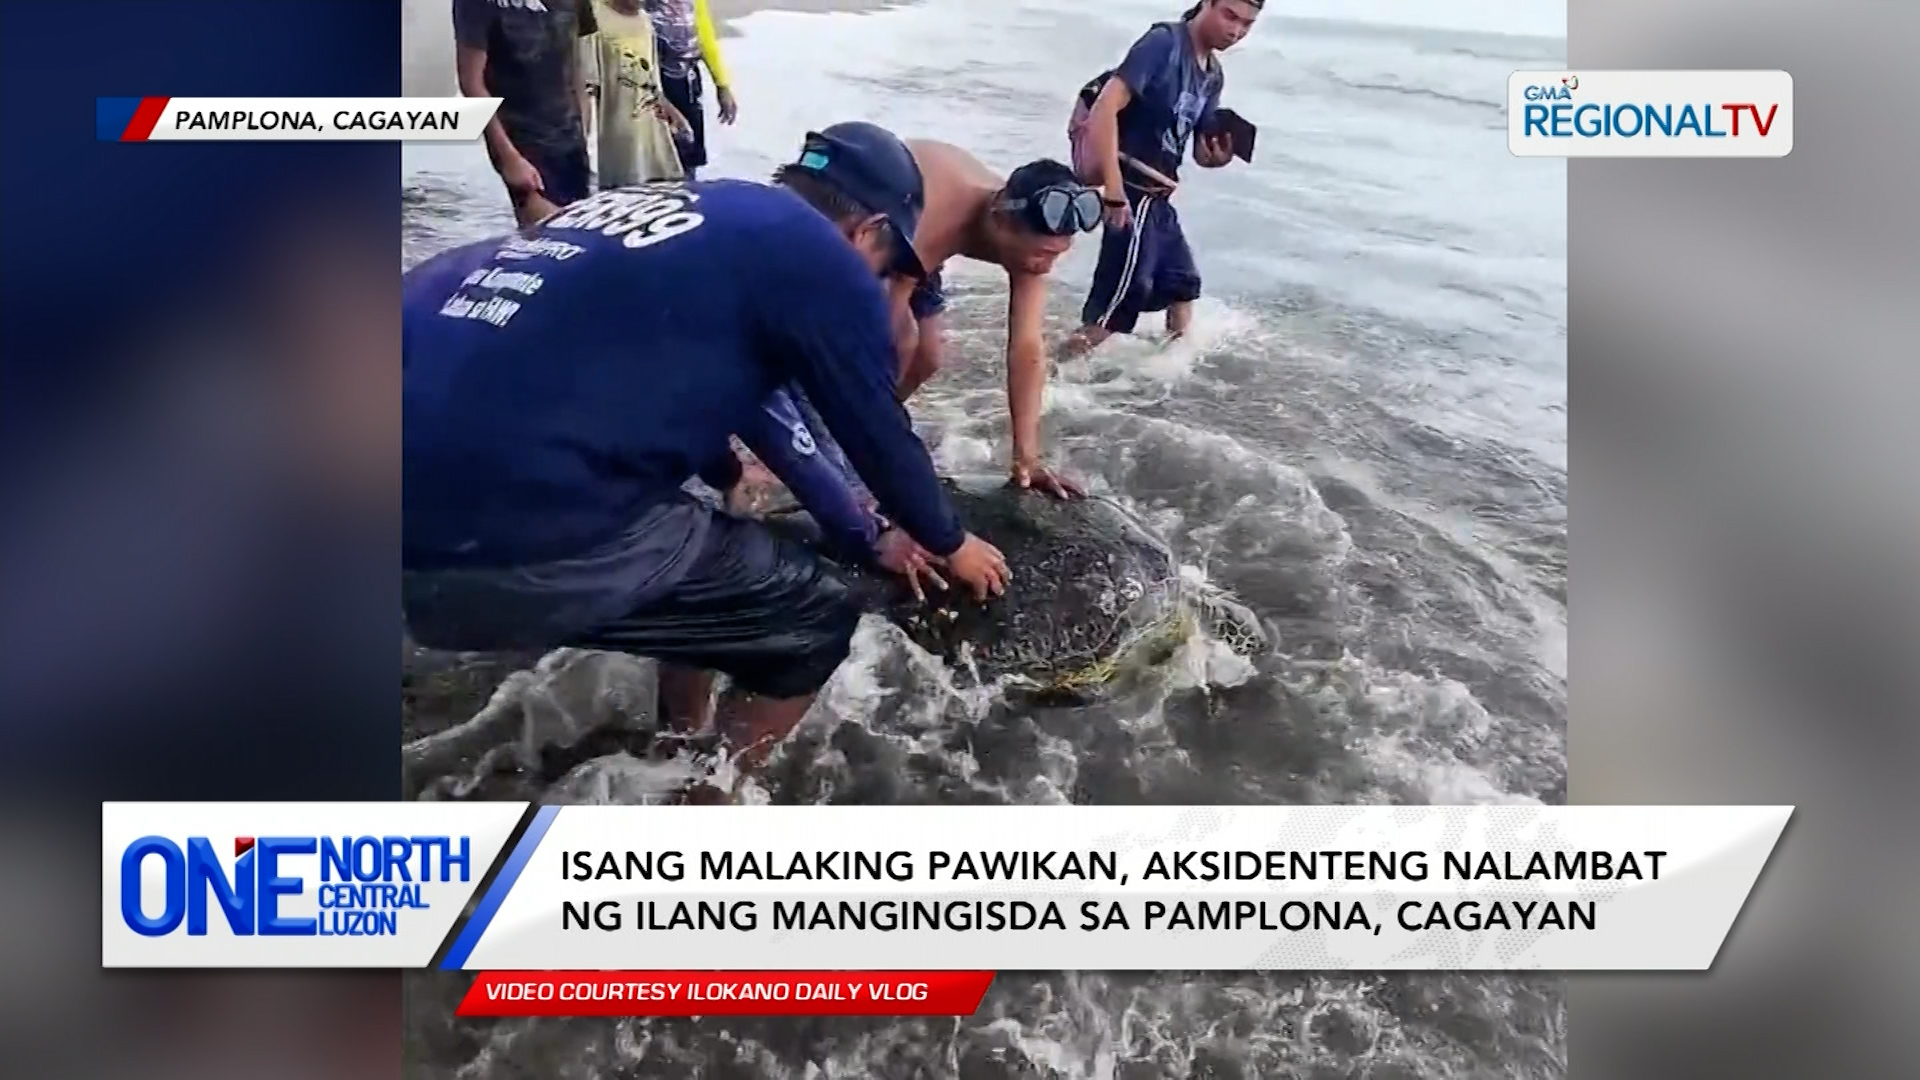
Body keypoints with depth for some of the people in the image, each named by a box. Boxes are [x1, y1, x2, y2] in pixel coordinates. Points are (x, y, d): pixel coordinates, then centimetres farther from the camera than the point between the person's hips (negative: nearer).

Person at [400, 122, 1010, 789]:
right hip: (509, 528, -9)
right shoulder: (825, 261, 2)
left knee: (713, 552, 30)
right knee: (815, 615, 9)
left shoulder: (666, 207, 26)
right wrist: (949, 544, 33)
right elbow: (879, 435, 11)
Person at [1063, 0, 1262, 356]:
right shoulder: (1164, 42, -13)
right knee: (1128, 287, -11)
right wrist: (1114, 190, -28)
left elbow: (1201, 153, 16)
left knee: (1183, 282, 18)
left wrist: (1220, 157, -11)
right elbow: (1105, 107, -22)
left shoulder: (1214, 75, 13)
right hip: (1133, 189, -9)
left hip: (1157, 195, 9)